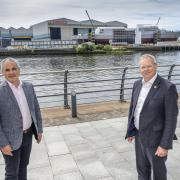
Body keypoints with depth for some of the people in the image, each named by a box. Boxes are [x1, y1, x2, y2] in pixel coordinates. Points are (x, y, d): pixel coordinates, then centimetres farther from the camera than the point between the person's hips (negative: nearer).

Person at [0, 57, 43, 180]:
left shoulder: (29, 87, -1)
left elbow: (36, 109, 7)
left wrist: (39, 129, 7)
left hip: (28, 135, 5)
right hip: (11, 139, -4)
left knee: (23, 165, 23)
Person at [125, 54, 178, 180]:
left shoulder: (168, 87, -19)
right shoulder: (137, 84, 2)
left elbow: (171, 119, -18)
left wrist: (165, 145, -18)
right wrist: (130, 131, 12)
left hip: (155, 139, -5)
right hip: (139, 136, 6)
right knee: (142, 170, 22)